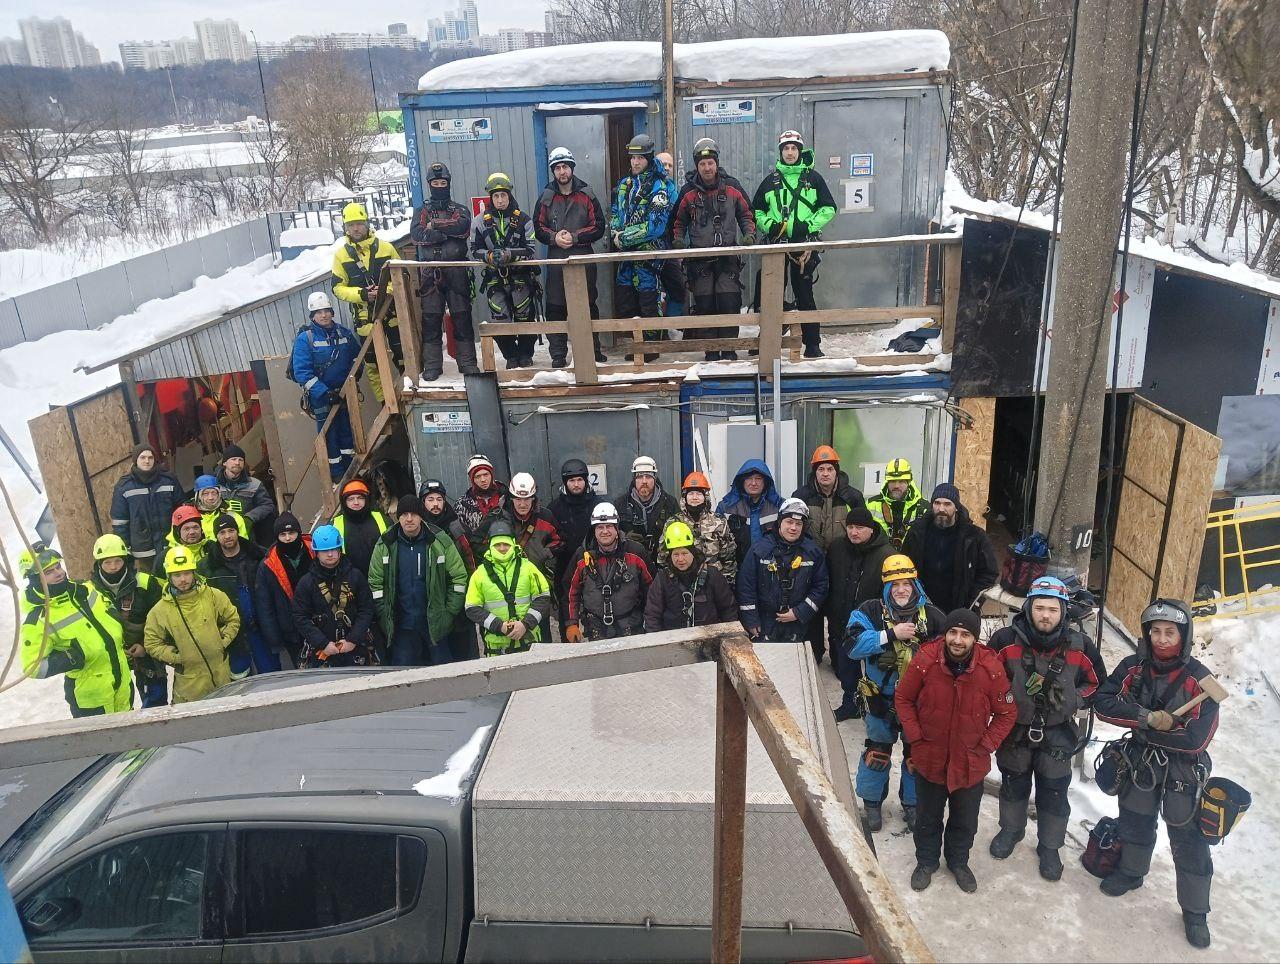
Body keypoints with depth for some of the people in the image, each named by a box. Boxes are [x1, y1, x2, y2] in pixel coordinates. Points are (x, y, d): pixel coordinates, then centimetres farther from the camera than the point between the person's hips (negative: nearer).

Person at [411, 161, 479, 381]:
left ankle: (467, 362, 8)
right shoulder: (421, 212, 14)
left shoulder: (460, 210, 13)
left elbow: (463, 227, -12)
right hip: (430, 274, 1)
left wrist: (435, 225, -9)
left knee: (462, 318, 0)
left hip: (457, 273, 0)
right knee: (431, 320, 0)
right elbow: (416, 235, -7)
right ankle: (432, 365, 6)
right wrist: (448, 231, -11)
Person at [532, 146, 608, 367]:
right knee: (556, 308, -1)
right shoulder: (546, 197, 7)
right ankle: (558, 355, 4)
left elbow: (598, 227, 0)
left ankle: (593, 349, 17)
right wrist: (554, 237, -11)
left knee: (588, 306, 5)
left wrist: (575, 237, -11)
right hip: (556, 259, 1)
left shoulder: (586, 194, 3)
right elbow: (538, 228, 9)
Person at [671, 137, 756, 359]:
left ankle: (729, 349, 2)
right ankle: (710, 352, 7)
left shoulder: (732, 187, 6)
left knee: (729, 304, -6)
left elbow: (746, 215, 14)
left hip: (728, 256, 0)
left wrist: (749, 234, -3)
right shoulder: (688, 191, 5)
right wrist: (679, 239, -1)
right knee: (705, 306, 0)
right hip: (699, 257, 0)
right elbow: (679, 221, 16)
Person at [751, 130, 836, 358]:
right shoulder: (771, 180, 11)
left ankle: (812, 344, 4)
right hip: (776, 244, 2)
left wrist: (810, 226, -7)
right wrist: (769, 225, -3)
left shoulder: (812, 177, 6)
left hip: (804, 244, -2)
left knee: (804, 294, -1)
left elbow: (829, 208, 6)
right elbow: (756, 210, 15)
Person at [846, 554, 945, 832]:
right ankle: (872, 803, 33)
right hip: (882, 698, -1)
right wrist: (891, 634, -29)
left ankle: (912, 804, 37)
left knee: (917, 753, 16)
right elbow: (852, 645, -24)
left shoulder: (931, 614, -8)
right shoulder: (871, 611, -12)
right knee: (877, 752, 14)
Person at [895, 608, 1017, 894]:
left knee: (965, 819, 22)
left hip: (971, 762, 1)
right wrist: (915, 738, -9)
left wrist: (985, 746, -9)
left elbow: (1006, 713, -5)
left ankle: (958, 861, 48)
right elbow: (902, 698, -6)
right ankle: (926, 861, 46)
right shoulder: (925, 660, -22)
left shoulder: (991, 668, -20)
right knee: (927, 816, 21)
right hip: (929, 758, 0)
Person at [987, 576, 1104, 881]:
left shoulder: (1079, 646, -15)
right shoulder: (1006, 639, -19)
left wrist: (1073, 701, -13)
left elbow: (1098, 683, 1)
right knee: (1013, 786, 20)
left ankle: (1050, 847, 32)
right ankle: (1010, 830, 45)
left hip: (1057, 735, 0)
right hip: (1014, 730, 0)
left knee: (1054, 793, 10)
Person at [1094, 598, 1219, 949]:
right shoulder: (1133, 667, -10)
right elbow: (1103, 701, -18)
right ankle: (1131, 872, 49)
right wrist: (1148, 717, -29)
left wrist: (1144, 728, -19)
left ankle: (1195, 911, 28)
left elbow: (1197, 737, -26)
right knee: (1135, 825, 22)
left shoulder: (1199, 678, -21)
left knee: (1188, 841, 8)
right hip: (1141, 764, 3)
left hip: (1183, 773, -3)